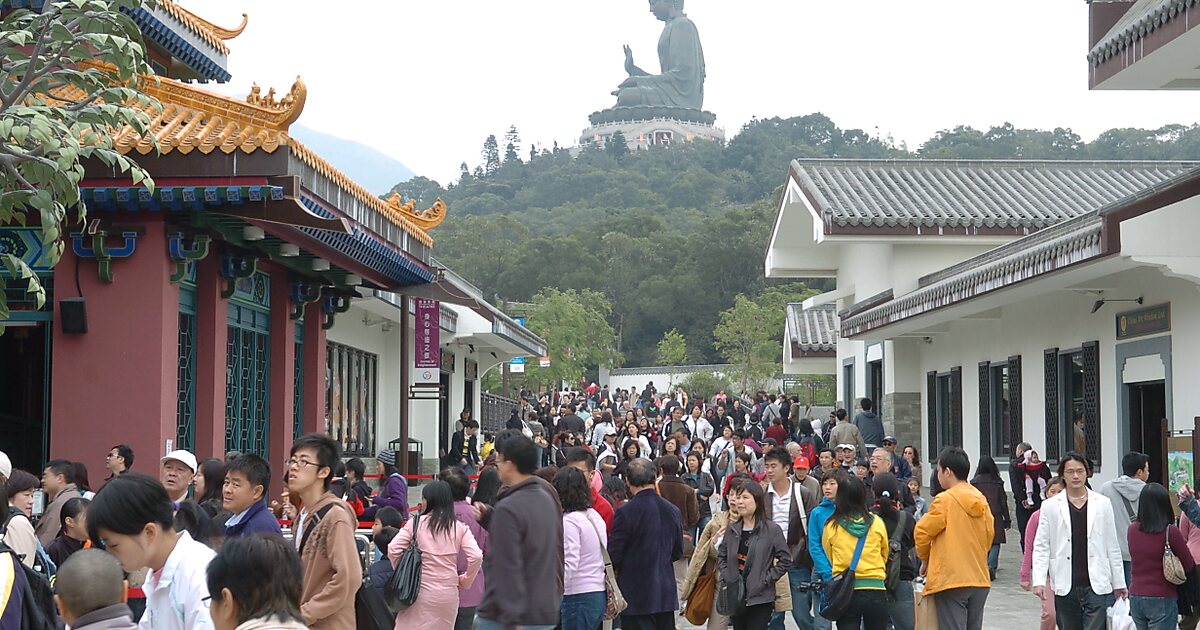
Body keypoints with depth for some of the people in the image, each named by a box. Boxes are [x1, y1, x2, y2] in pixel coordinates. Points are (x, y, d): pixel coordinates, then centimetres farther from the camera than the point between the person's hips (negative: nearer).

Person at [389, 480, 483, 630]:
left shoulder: (415, 523, -2)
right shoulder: (460, 527, 2)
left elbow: (393, 550, -8)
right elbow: (476, 556, -7)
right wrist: (464, 581, 7)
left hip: (420, 590, -2)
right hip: (449, 593, 2)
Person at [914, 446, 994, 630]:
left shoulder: (945, 499, -11)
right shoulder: (981, 500, 8)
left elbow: (922, 532, -7)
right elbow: (989, 534, 14)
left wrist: (926, 560, 9)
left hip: (951, 579, -7)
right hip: (979, 579, 7)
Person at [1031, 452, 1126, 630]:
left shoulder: (1103, 503, 4)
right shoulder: (1050, 506, 2)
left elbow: (1113, 546, 8)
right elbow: (1041, 547, 1)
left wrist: (1119, 582, 9)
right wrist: (1039, 581, -10)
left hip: (1095, 586, -1)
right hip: (1065, 587, 1)